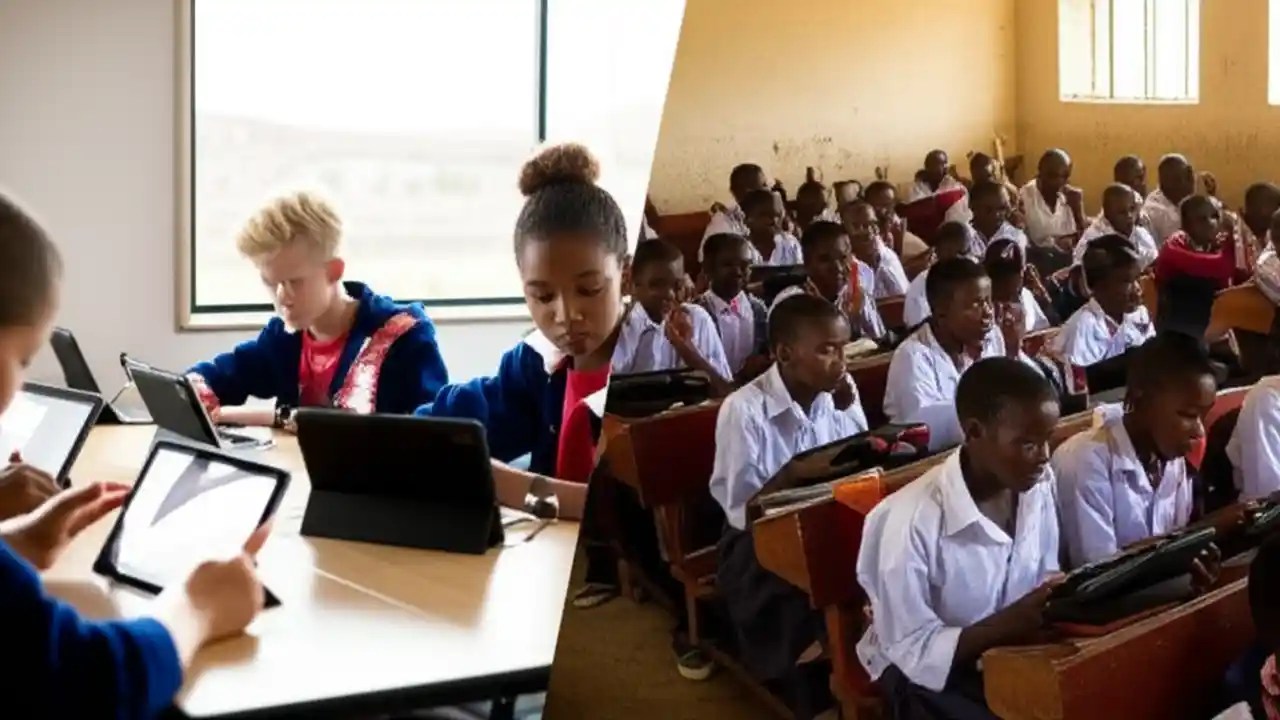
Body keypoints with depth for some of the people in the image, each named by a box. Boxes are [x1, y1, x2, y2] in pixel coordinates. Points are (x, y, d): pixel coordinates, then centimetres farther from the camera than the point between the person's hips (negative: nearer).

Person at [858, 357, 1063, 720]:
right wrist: (1012, 620, -28)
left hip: (1010, 650, 6)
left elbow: (1043, 576, 6)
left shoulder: (1038, 483, -8)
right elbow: (912, 650, -20)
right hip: (923, 672, -6)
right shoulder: (912, 520, -28)